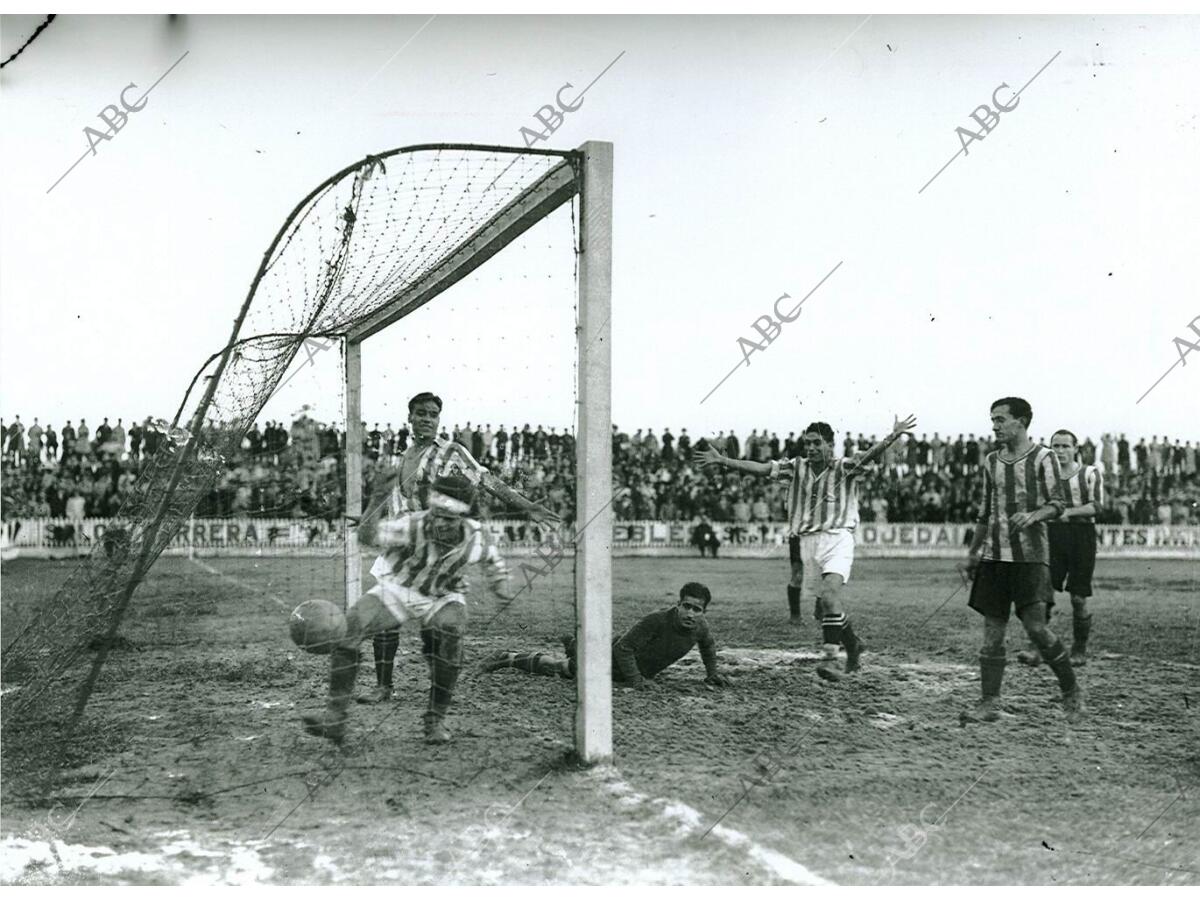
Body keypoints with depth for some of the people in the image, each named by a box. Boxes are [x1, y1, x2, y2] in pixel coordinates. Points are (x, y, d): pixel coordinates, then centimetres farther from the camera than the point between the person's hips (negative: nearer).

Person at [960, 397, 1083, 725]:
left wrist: (1033, 515, -25)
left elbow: (1058, 503, -5)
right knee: (992, 631, 2)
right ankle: (989, 704, 5)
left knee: (1036, 626, -13)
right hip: (994, 555, 5)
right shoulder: (991, 461, 15)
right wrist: (972, 554, 19)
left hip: (1030, 553, -5)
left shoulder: (1042, 458, -1)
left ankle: (1072, 692, 5)